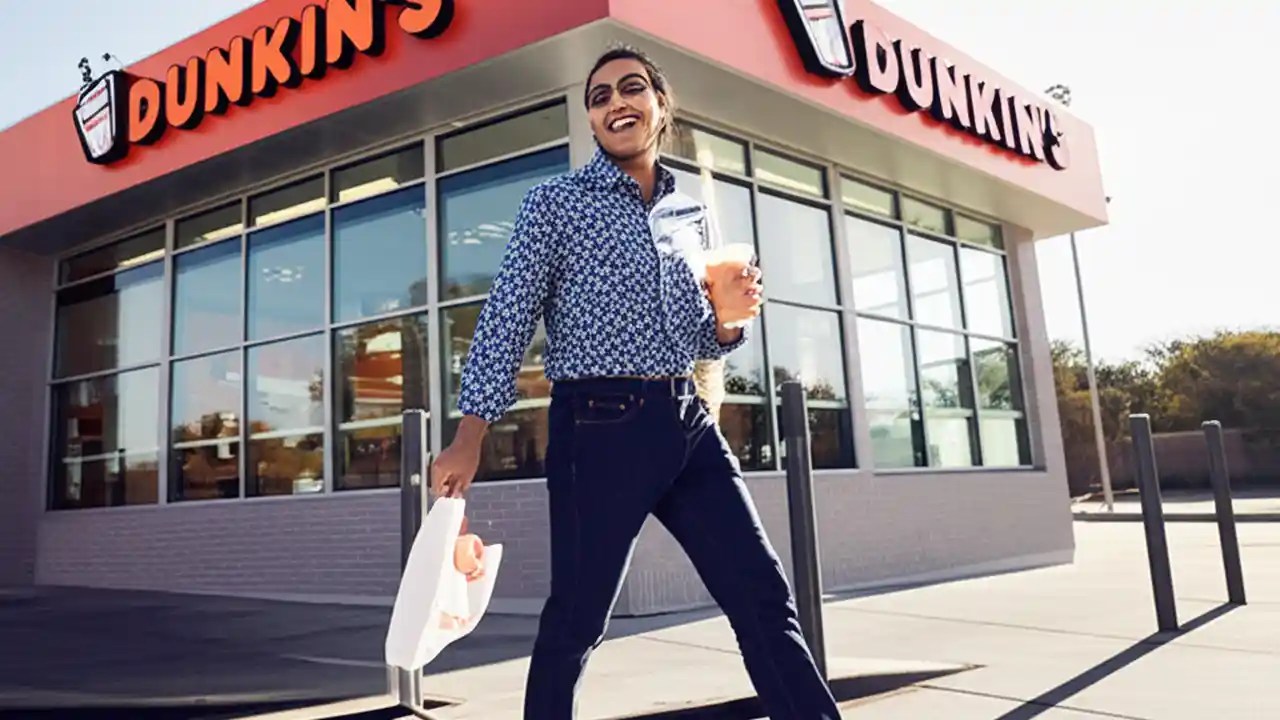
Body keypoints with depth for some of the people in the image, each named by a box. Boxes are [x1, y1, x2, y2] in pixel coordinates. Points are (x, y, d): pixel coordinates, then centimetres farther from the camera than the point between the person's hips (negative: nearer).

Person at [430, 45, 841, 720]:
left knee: (764, 597, 5)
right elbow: (507, 318, -6)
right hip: (599, 426, -5)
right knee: (576, 618, 2)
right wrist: (469, 436, -13)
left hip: (687, 422, 5)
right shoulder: (556, 201, 2)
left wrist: (729, 317, -1)